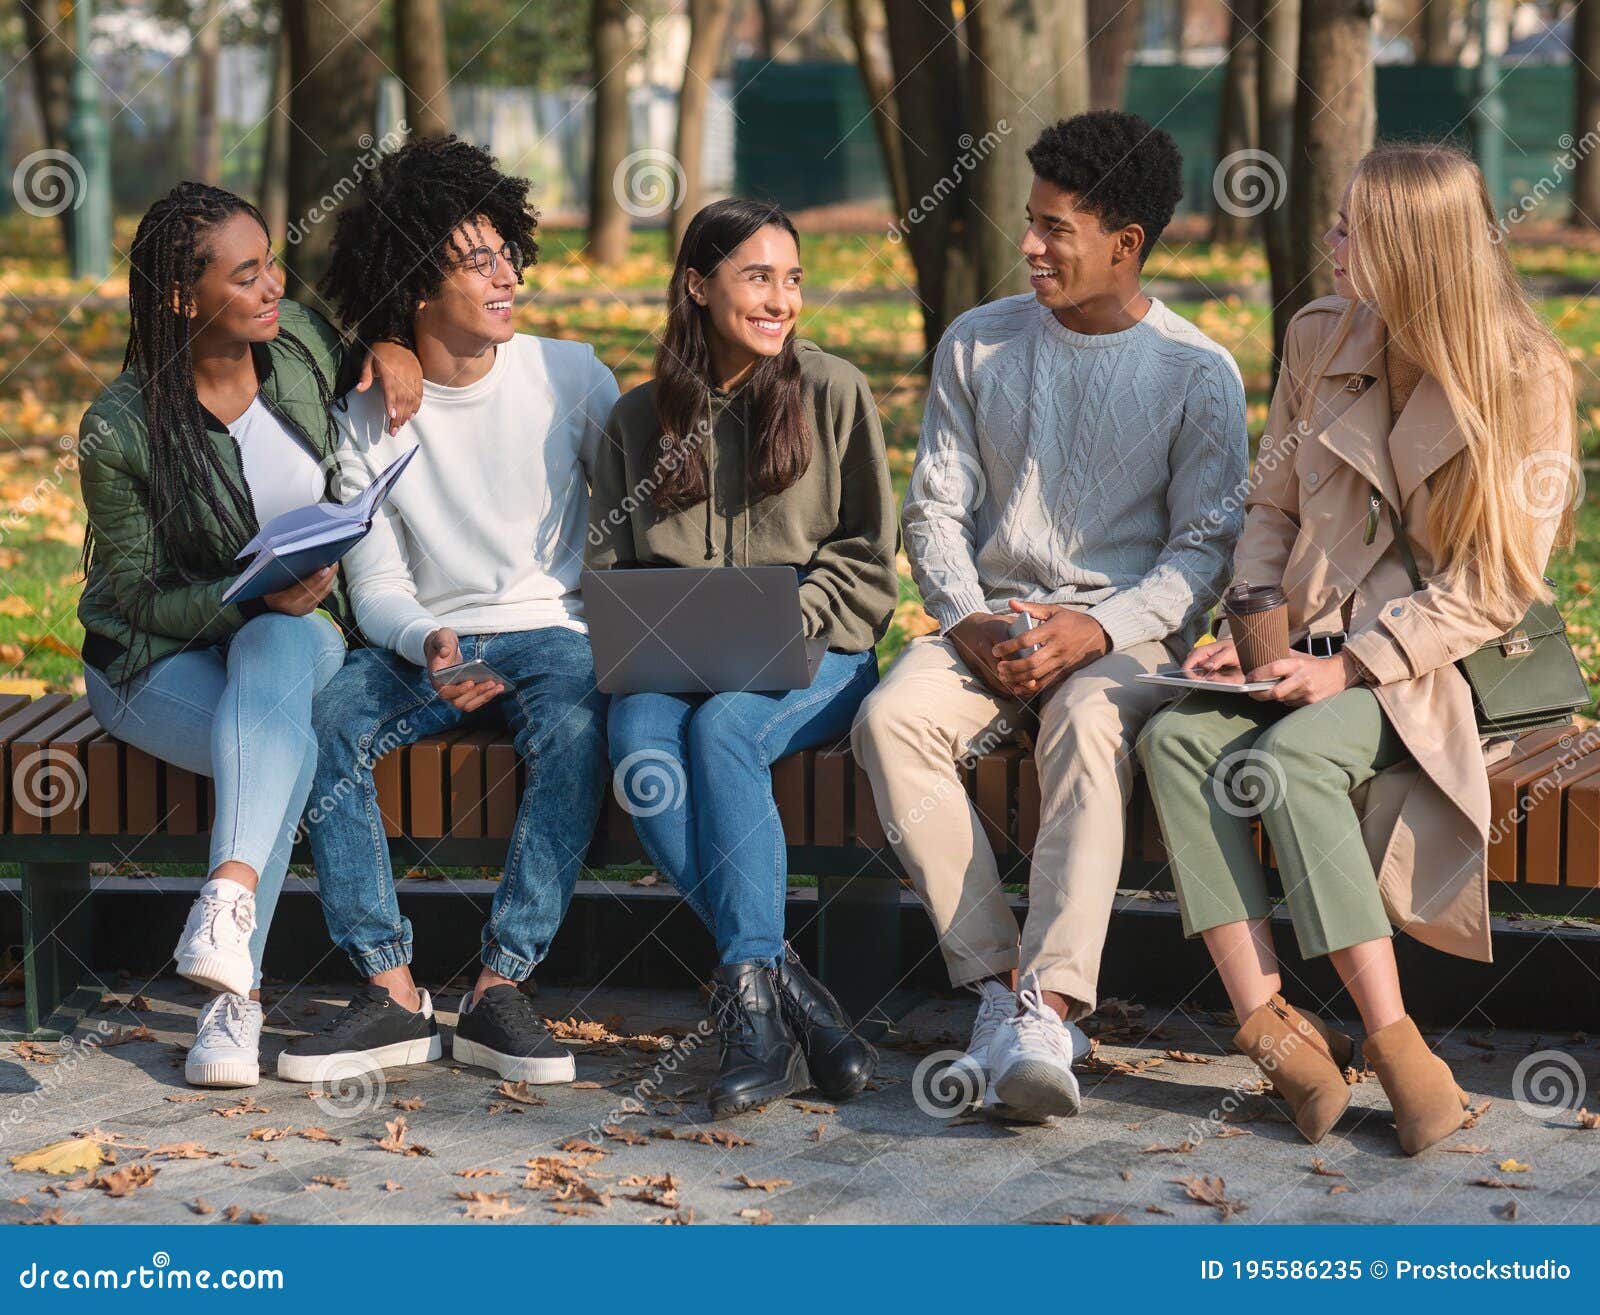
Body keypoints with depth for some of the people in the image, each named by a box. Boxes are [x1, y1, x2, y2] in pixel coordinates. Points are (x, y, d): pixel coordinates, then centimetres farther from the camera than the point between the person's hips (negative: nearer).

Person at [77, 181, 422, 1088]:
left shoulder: (299, 341, -4)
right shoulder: (120, 432, -17)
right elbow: (141, 602, -13)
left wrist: (391, 350, -3)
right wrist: (258, 594, -29)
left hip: (296, 630, 3)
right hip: (157, 657, -3)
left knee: (273, 657, -37)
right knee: (286, 743, -35)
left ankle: (230, 898, -52)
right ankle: (238, 993, -38)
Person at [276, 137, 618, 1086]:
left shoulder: (571, 376, 2)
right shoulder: (368, 425, 3)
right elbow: (377, 588, 0)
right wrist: (428, 644, -23)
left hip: (554, 633, -1)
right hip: (425, 642, 1)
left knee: (577, 733, -36)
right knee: (326, 719, -29)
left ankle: (501, 988, -29)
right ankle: (391, 990, -27)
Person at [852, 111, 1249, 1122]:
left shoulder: (1198, 374, 1)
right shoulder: (977, 345, 10)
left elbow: (1205, 547, -2)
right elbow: (935, 510, 10)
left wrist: (1096, 631, -18)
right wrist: (971, 626, -10)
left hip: (1129, 631, -3)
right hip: (987, 619, 3)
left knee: (1090, 729, -38)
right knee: (893, 719, -29)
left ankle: (1051, 1008, -49)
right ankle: (1001, 983, -30)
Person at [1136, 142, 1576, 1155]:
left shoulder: (1526, 381, -8)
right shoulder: (1319, 340, 9)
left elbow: (1494, 589, -11)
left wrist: (1352, 667, -19)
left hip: (1441, 666, -5)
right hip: (1318, 646, 5)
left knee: (1291, 759, -34)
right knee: (1178, 739, -24)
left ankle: (1394, 1041, -29)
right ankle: (1273, 1031, -30)